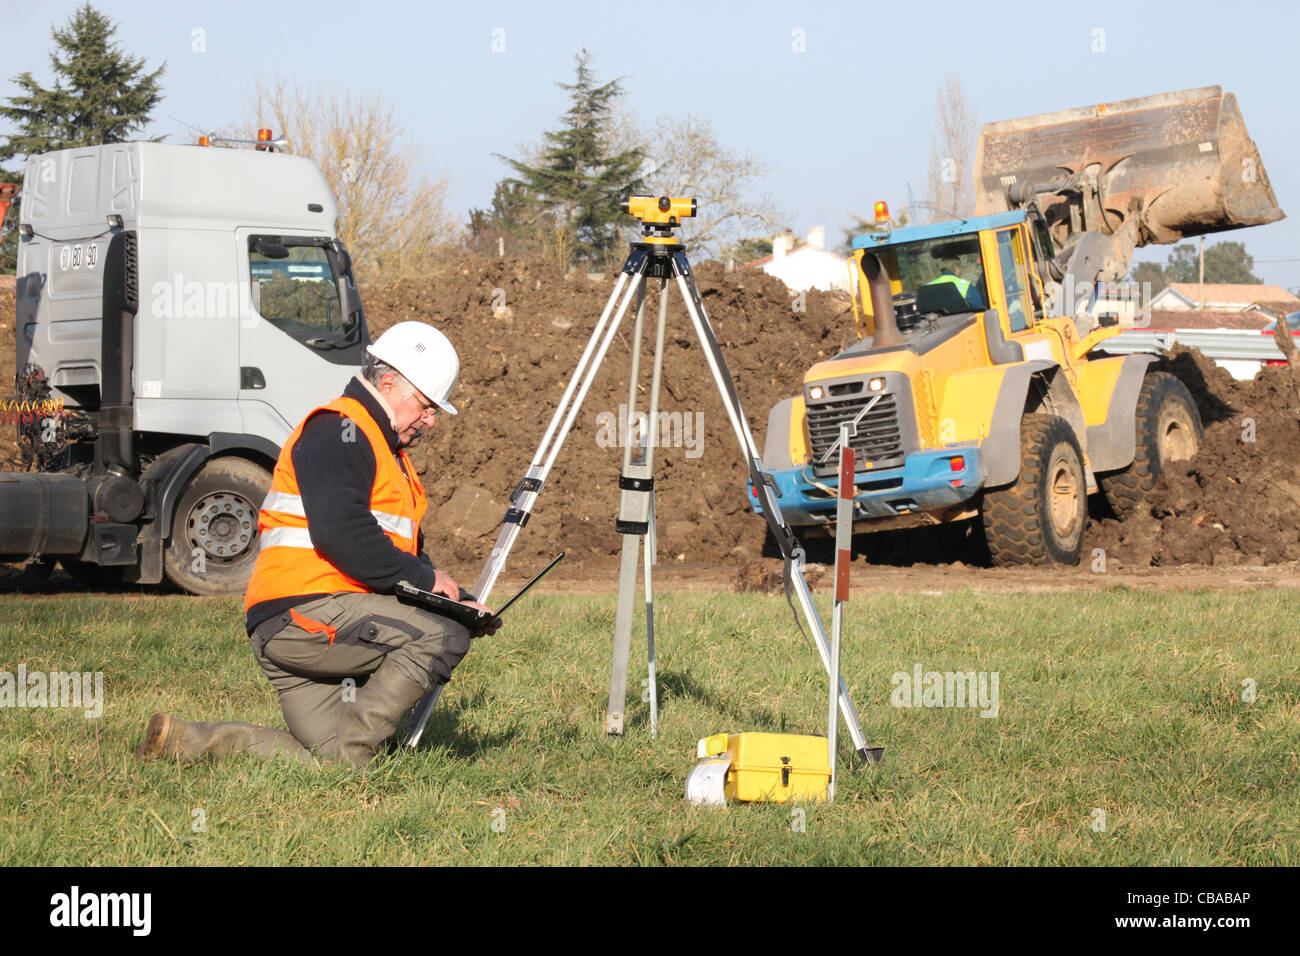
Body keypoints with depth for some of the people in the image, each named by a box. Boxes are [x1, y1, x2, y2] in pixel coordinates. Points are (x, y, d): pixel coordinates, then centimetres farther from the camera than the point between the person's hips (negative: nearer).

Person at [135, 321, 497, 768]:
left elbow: (405, 552, 30)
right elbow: (338, 530, -22)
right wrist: (422, 577, -15)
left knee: (338, 762, -1)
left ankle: (186, 738, 3)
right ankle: (355, 742, -19)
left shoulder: (384, 448, 28)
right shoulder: (336, 430, -6)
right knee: (444, 636, -23)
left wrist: (458, 600, 13)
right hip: (303, 614, -11)